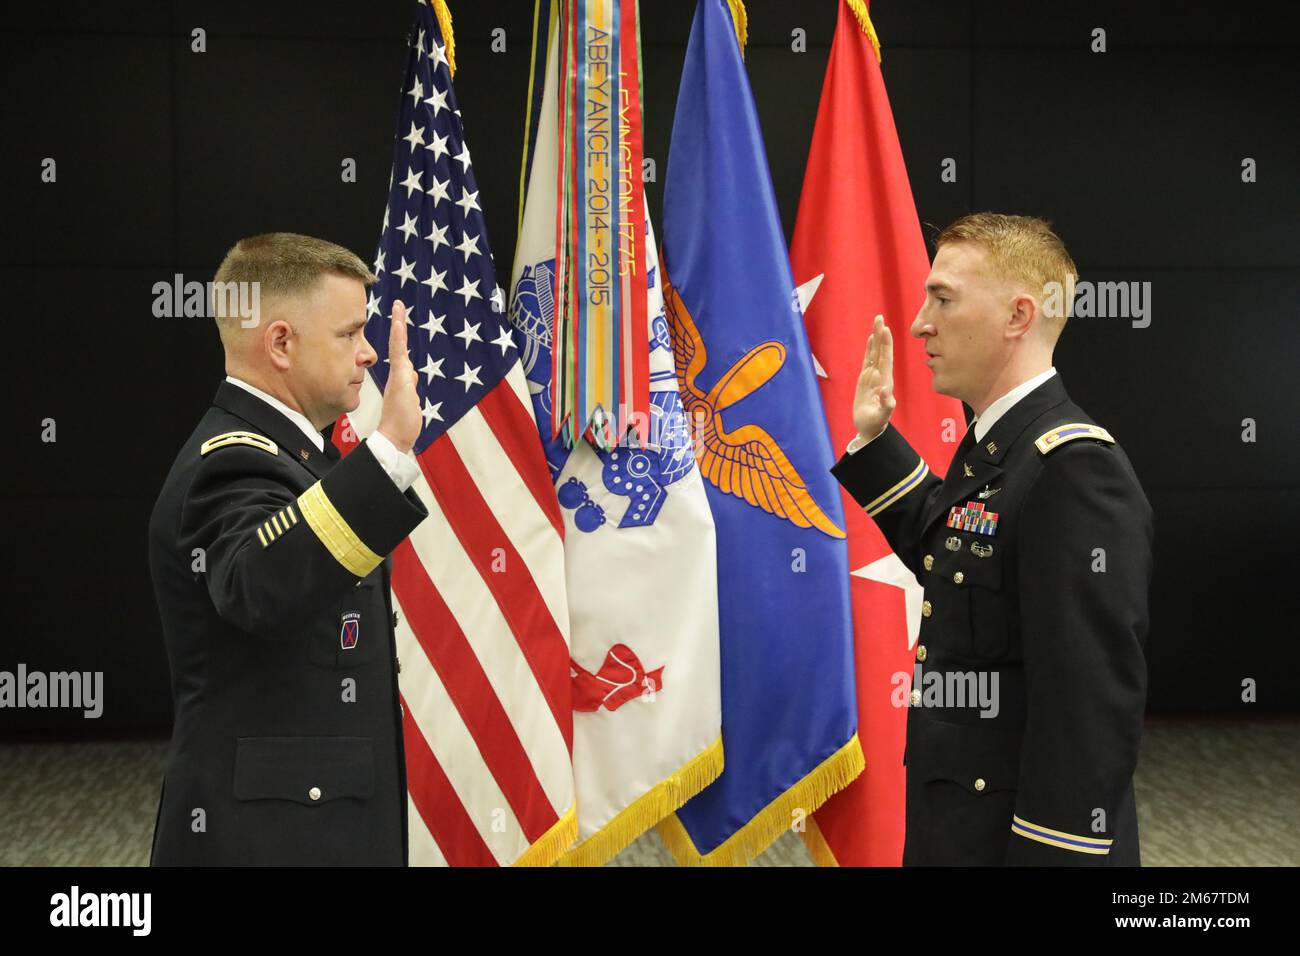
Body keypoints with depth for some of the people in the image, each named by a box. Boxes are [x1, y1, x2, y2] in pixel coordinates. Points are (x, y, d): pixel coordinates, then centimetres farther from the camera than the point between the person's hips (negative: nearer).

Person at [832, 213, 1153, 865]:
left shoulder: (1075, 469, -22)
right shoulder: (991, 446, 7)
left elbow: (1091, 709, -25)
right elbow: (947, 554, 22)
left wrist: (1053, 853, -24)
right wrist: (873, 440, 16)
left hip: (1018, 835, -9)